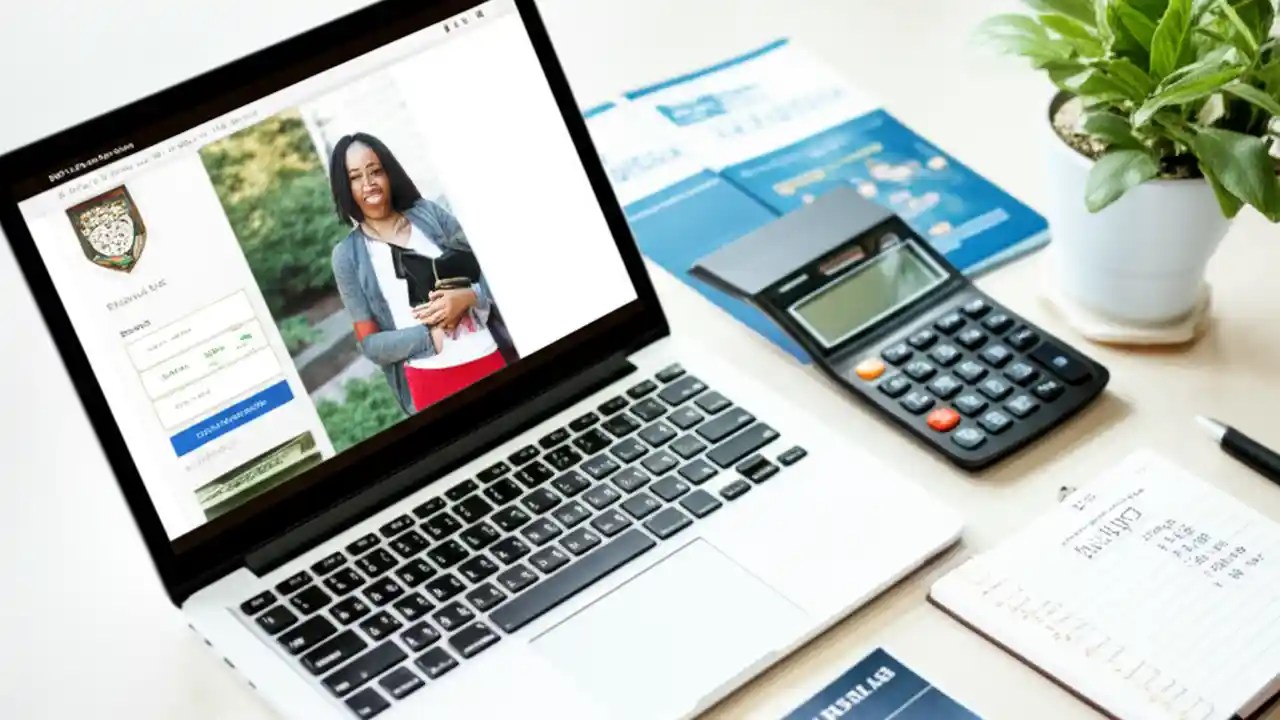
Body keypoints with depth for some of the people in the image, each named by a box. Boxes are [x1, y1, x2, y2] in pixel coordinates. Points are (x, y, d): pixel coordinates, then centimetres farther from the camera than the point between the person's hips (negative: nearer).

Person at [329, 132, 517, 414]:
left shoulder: (430, 214, 4)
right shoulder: (348, 256, 0)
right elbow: (370, 344, -1)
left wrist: (468, 296, -15)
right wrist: (431, 336, -13)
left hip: (491, 359, 2)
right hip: (427, 381, -2)